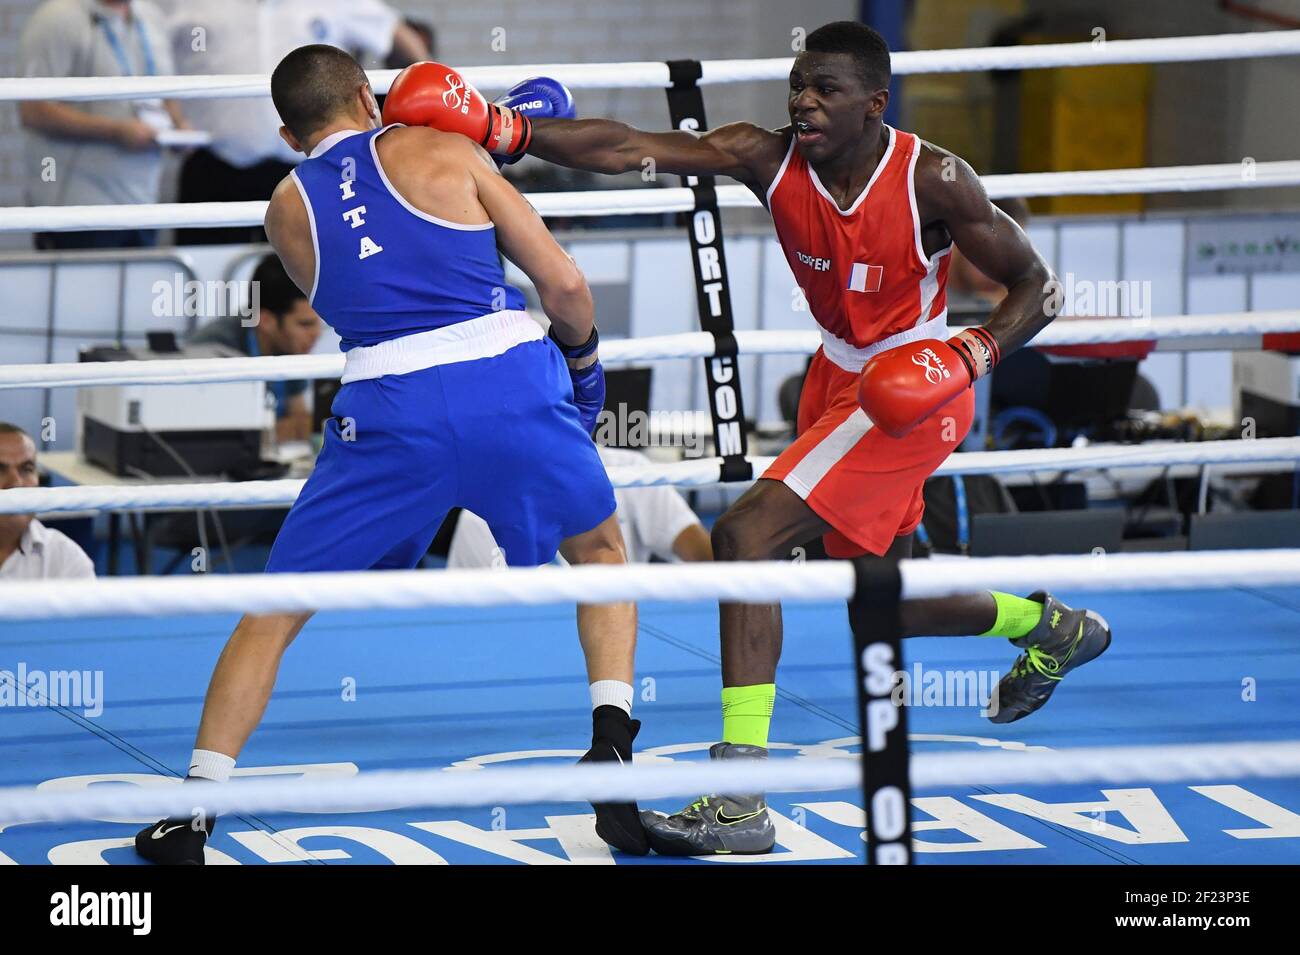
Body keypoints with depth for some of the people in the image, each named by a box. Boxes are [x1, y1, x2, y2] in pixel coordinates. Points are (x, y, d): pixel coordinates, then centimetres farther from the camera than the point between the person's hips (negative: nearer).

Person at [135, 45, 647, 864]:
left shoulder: (288, 210, 17)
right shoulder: (444, 153, 11)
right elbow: (564, 283, 7)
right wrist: (584, 362, 28)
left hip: (391, 407, 0)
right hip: (510, 379, 0)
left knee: (275, 610, 14)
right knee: (600, 550, 27)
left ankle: (195, 807, 5)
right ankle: (611, 748, 12)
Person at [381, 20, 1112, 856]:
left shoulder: (932, 181, -22)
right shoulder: (769, 159, -13)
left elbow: (1034, 284, -11)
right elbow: (628, 150, -24)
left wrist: (973, 353, -29)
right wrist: (498, 129, -36)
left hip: (911, 392, -7)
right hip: (839, 376, 7)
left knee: (747, 532, -23)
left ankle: (741, 799, -26)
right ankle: (1054, 628, 52)